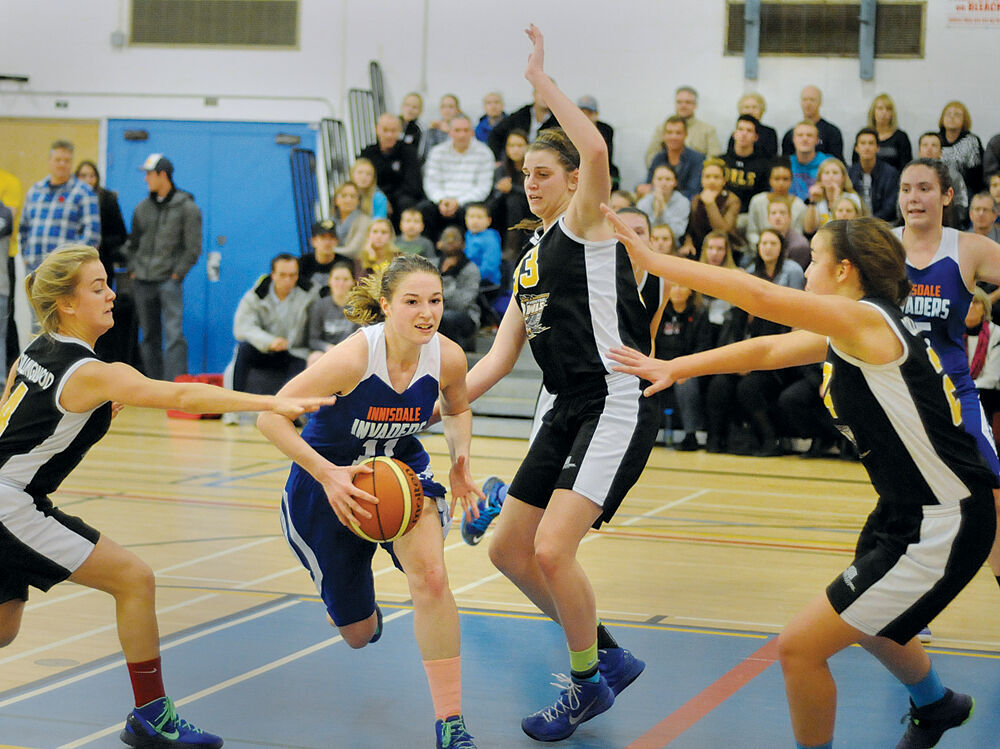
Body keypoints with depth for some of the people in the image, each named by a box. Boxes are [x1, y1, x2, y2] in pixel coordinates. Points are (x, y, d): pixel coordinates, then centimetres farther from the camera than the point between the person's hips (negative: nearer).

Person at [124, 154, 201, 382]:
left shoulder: (186, 207, -3)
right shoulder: (143, 207, 12)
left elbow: (193, 247, -4)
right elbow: (132, 243, 22)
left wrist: (177, 274, -9)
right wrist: (133, 269, 10)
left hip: (169, 280, -6)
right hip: (142, 282, 6)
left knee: (174, 335, -15)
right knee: (149, 337, 9)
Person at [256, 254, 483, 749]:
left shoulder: (447, 357, -17)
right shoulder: (353, 357, -31)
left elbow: (457, 410, 7)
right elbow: (271, 416, -27)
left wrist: (460, 459, -12)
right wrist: (328, 474, -36)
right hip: (326, 482, -2)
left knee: (430, 575, -29)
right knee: (359, 634, 9)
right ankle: (362, 610, 51)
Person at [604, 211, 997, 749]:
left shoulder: (867, 320, -20)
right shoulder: (848, 336, 8)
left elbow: (759, 296, -27)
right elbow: (765, 351, 17)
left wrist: (652, 261, -22)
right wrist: (675, 369, 14)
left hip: (940, 529, -11)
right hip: (903, 514, 11)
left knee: (799, 647, -10)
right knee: (863, 622, 35)